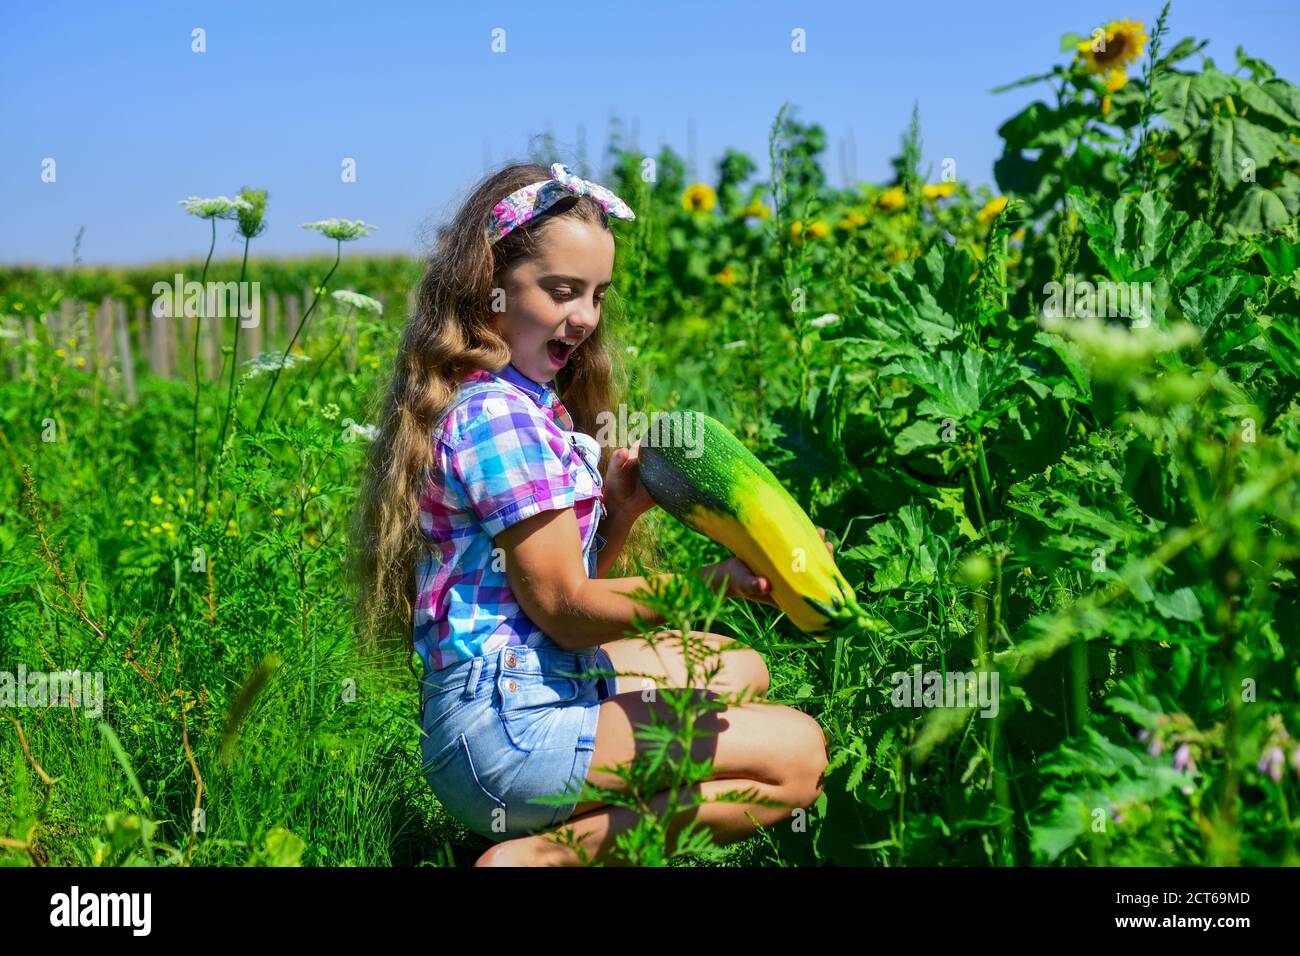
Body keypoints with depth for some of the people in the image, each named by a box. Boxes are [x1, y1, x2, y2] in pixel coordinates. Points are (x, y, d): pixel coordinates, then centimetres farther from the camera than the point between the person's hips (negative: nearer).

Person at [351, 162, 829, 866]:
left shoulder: (534, 405, 13)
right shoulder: (499, 417, -18)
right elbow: (564, 609, -18)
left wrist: (616, 513, -3)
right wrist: (712, 581, -25)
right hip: (506, 731, -10)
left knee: (743, 670, 25)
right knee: (799, 755, -7)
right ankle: (539, 854, -12)